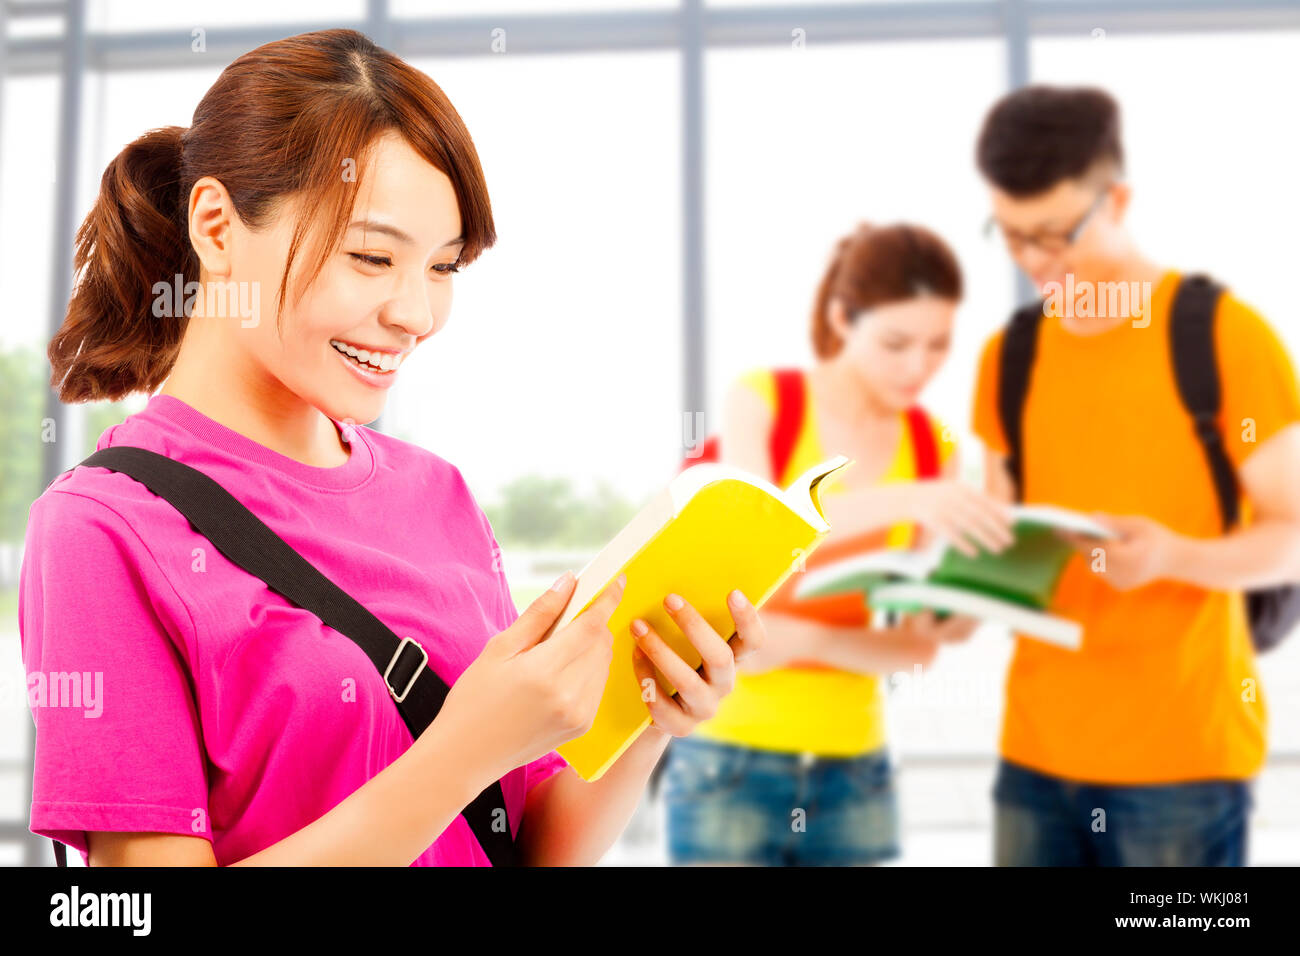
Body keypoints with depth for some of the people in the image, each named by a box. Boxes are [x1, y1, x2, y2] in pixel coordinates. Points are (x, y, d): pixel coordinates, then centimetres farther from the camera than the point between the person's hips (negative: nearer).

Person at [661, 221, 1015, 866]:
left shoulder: (934, 448, 5)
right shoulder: (761, 402, -3)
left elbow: (915, 643, 1)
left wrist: (802, 638, -18)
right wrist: (900, 499, -34)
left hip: (854, 770, 3)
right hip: (731, 759, -3)